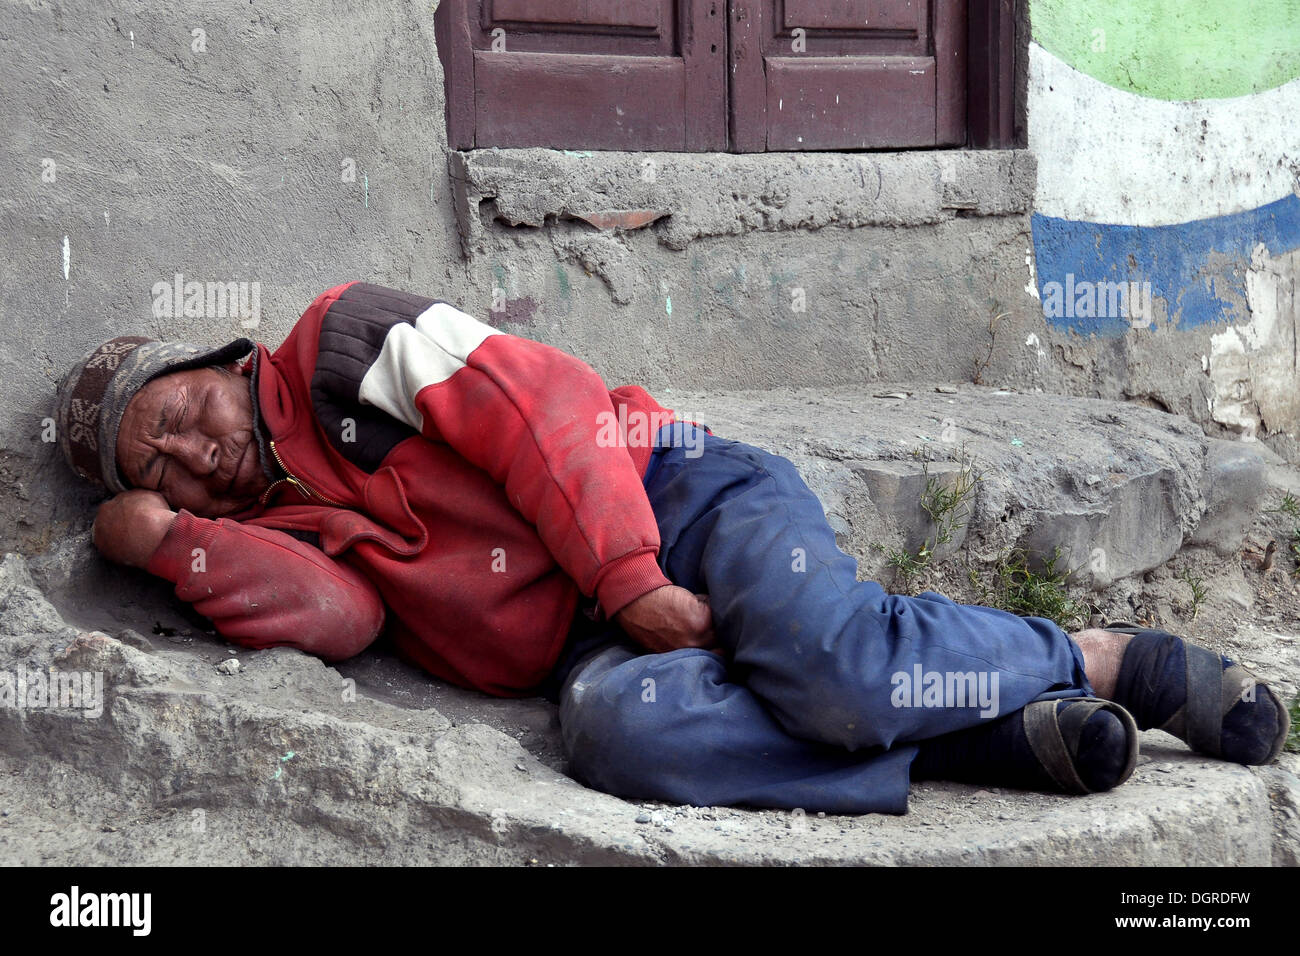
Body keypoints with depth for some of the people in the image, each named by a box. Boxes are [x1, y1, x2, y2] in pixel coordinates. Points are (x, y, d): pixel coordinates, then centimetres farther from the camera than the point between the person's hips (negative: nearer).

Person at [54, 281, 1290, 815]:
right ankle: (993, 738, -24)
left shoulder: (342, 340, 6)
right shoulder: (273, 535, 17)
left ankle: (1112, 660, -7)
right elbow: (331, 615, -7)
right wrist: (165, 537, -7)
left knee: (826, 657, -33)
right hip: (591, 644, 3)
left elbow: (533, 401, -6)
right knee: (613, 728, -33)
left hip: (672, 498, -3)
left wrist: (628, 572, -14)